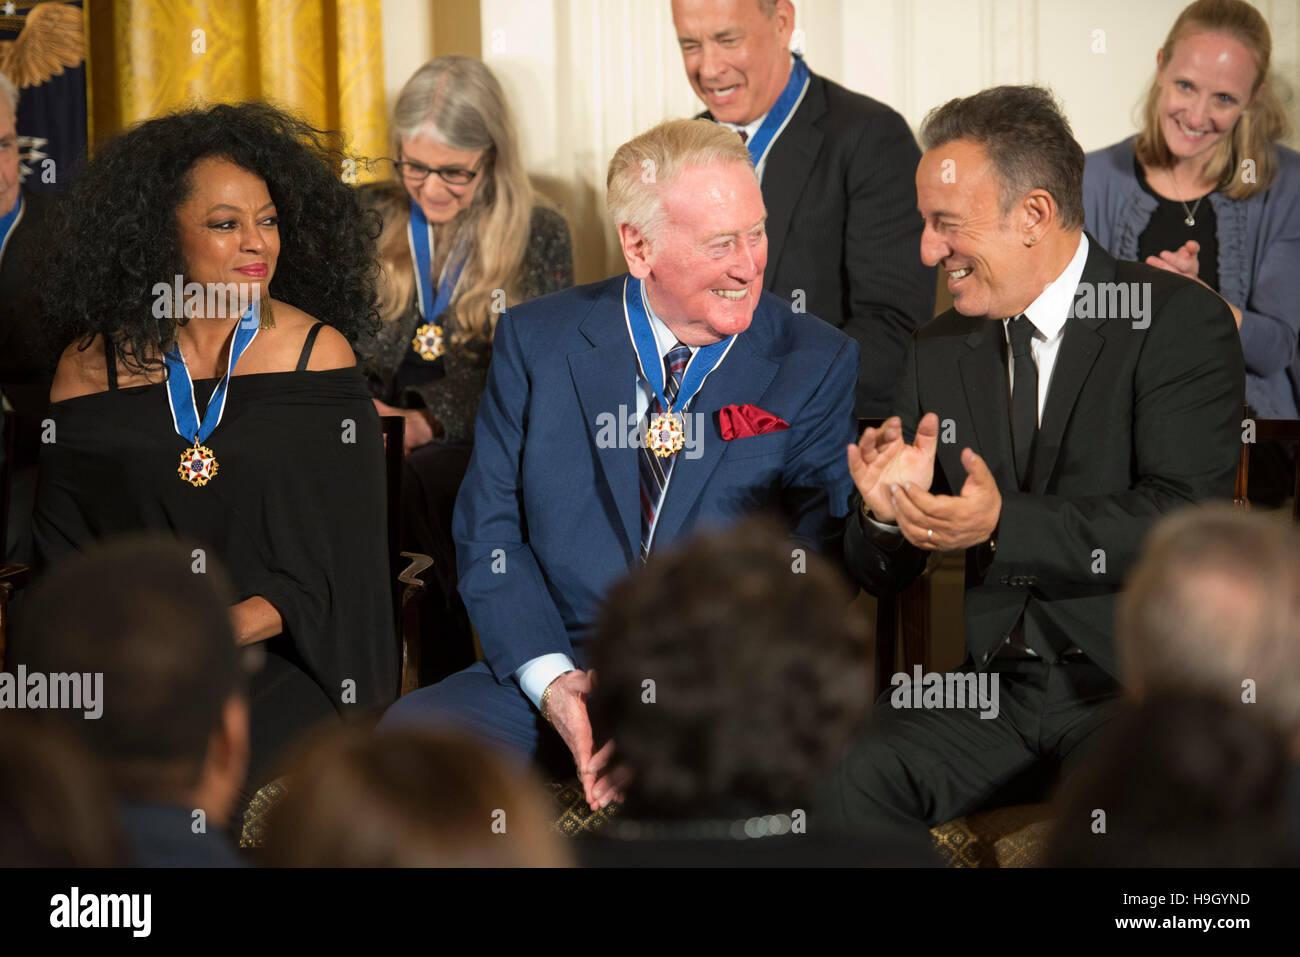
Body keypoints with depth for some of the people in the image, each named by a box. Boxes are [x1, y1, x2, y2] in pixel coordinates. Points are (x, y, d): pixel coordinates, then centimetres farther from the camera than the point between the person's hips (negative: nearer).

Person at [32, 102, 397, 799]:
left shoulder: (316, 351, 4)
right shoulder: (95, 362, 7)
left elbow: (333, 560, 0)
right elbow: (62, 546, 8)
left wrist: (224, 629, -15)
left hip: (276, 654, -1)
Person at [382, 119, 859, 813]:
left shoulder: (819, 367, 3)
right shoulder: (535, 341, 7)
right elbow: (488, 529, 6)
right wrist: (551, 681, -11)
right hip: (554, 670, 2)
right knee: (406, 736, -27)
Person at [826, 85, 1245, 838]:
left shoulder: (1180, 321, -3)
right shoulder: (940, 352, 14)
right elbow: (885, 575, 15)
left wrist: (1002, 523, -26)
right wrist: (885, 510, -10)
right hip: (997, 691, 4)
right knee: (840, 782, -23)